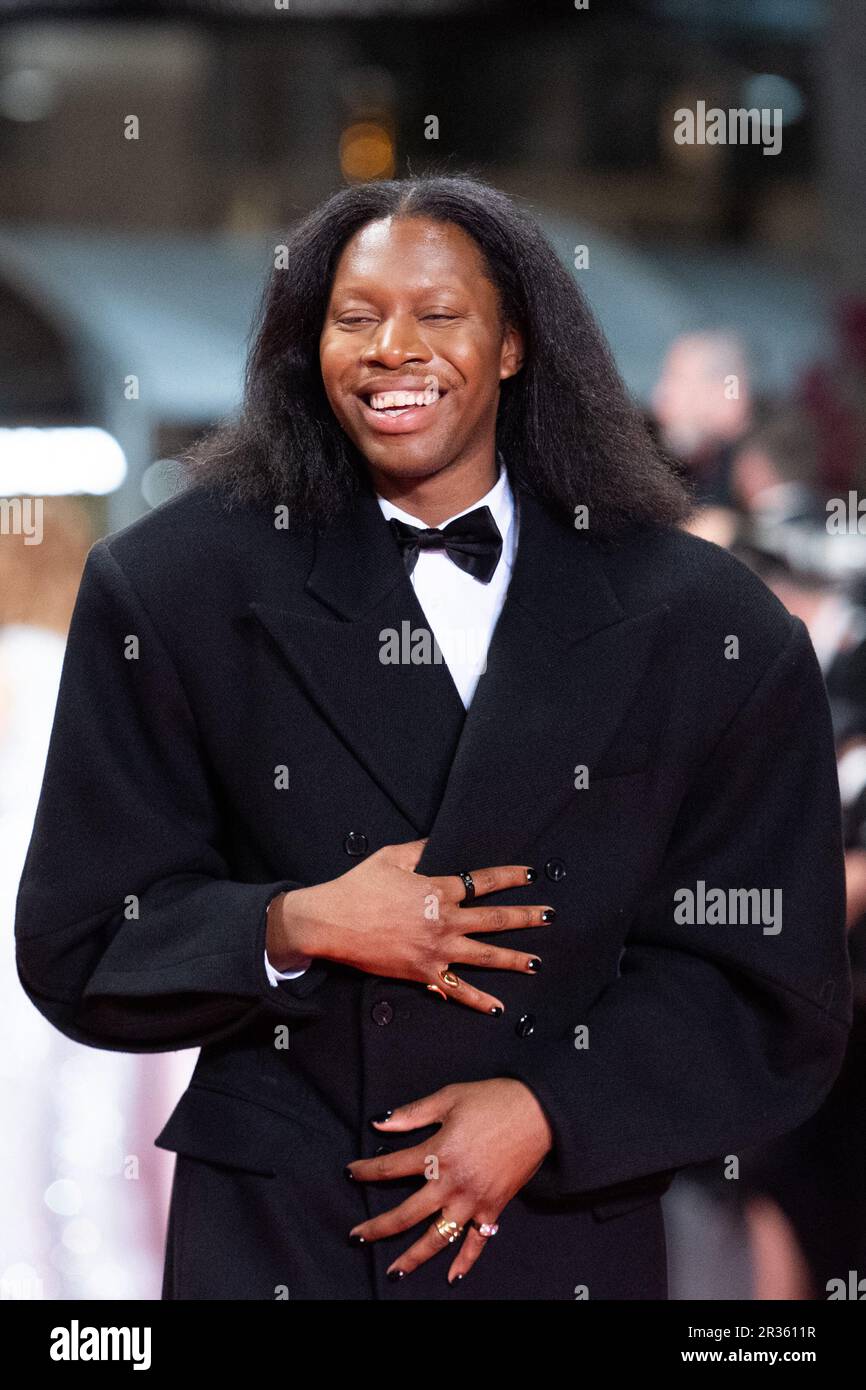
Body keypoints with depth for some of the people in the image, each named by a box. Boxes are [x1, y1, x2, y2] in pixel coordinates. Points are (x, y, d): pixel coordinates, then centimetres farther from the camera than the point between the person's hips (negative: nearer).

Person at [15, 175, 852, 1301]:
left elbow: (773, 992, 1)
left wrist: (552, 1113, -13)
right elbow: (74, 950, 0)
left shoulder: (703, 627, -1)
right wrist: (297, 929, -16)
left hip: (575, 1241, 0)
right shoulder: (175, 586, 0)